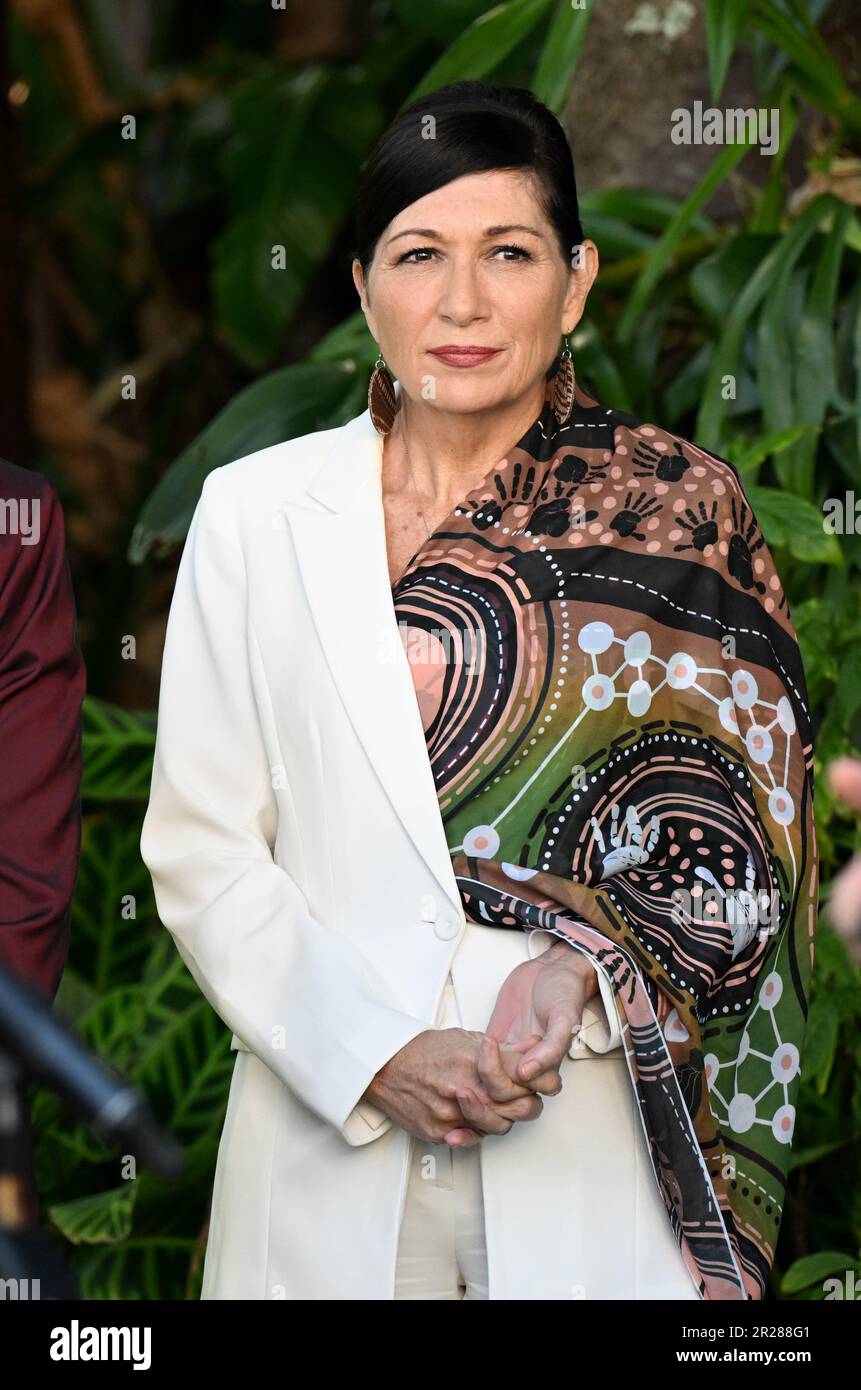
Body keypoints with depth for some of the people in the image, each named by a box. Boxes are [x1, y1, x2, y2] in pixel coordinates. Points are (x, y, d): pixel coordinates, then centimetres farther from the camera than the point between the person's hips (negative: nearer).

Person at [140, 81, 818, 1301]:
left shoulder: (680, 511, 1)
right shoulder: (255, 512, 2)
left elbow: (737, 835, 2)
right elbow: (200, 846, 0)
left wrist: (586, 968, -15)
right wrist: (376, 1054, -12)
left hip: (600, 1154, 0)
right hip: (334, 1151, 1)